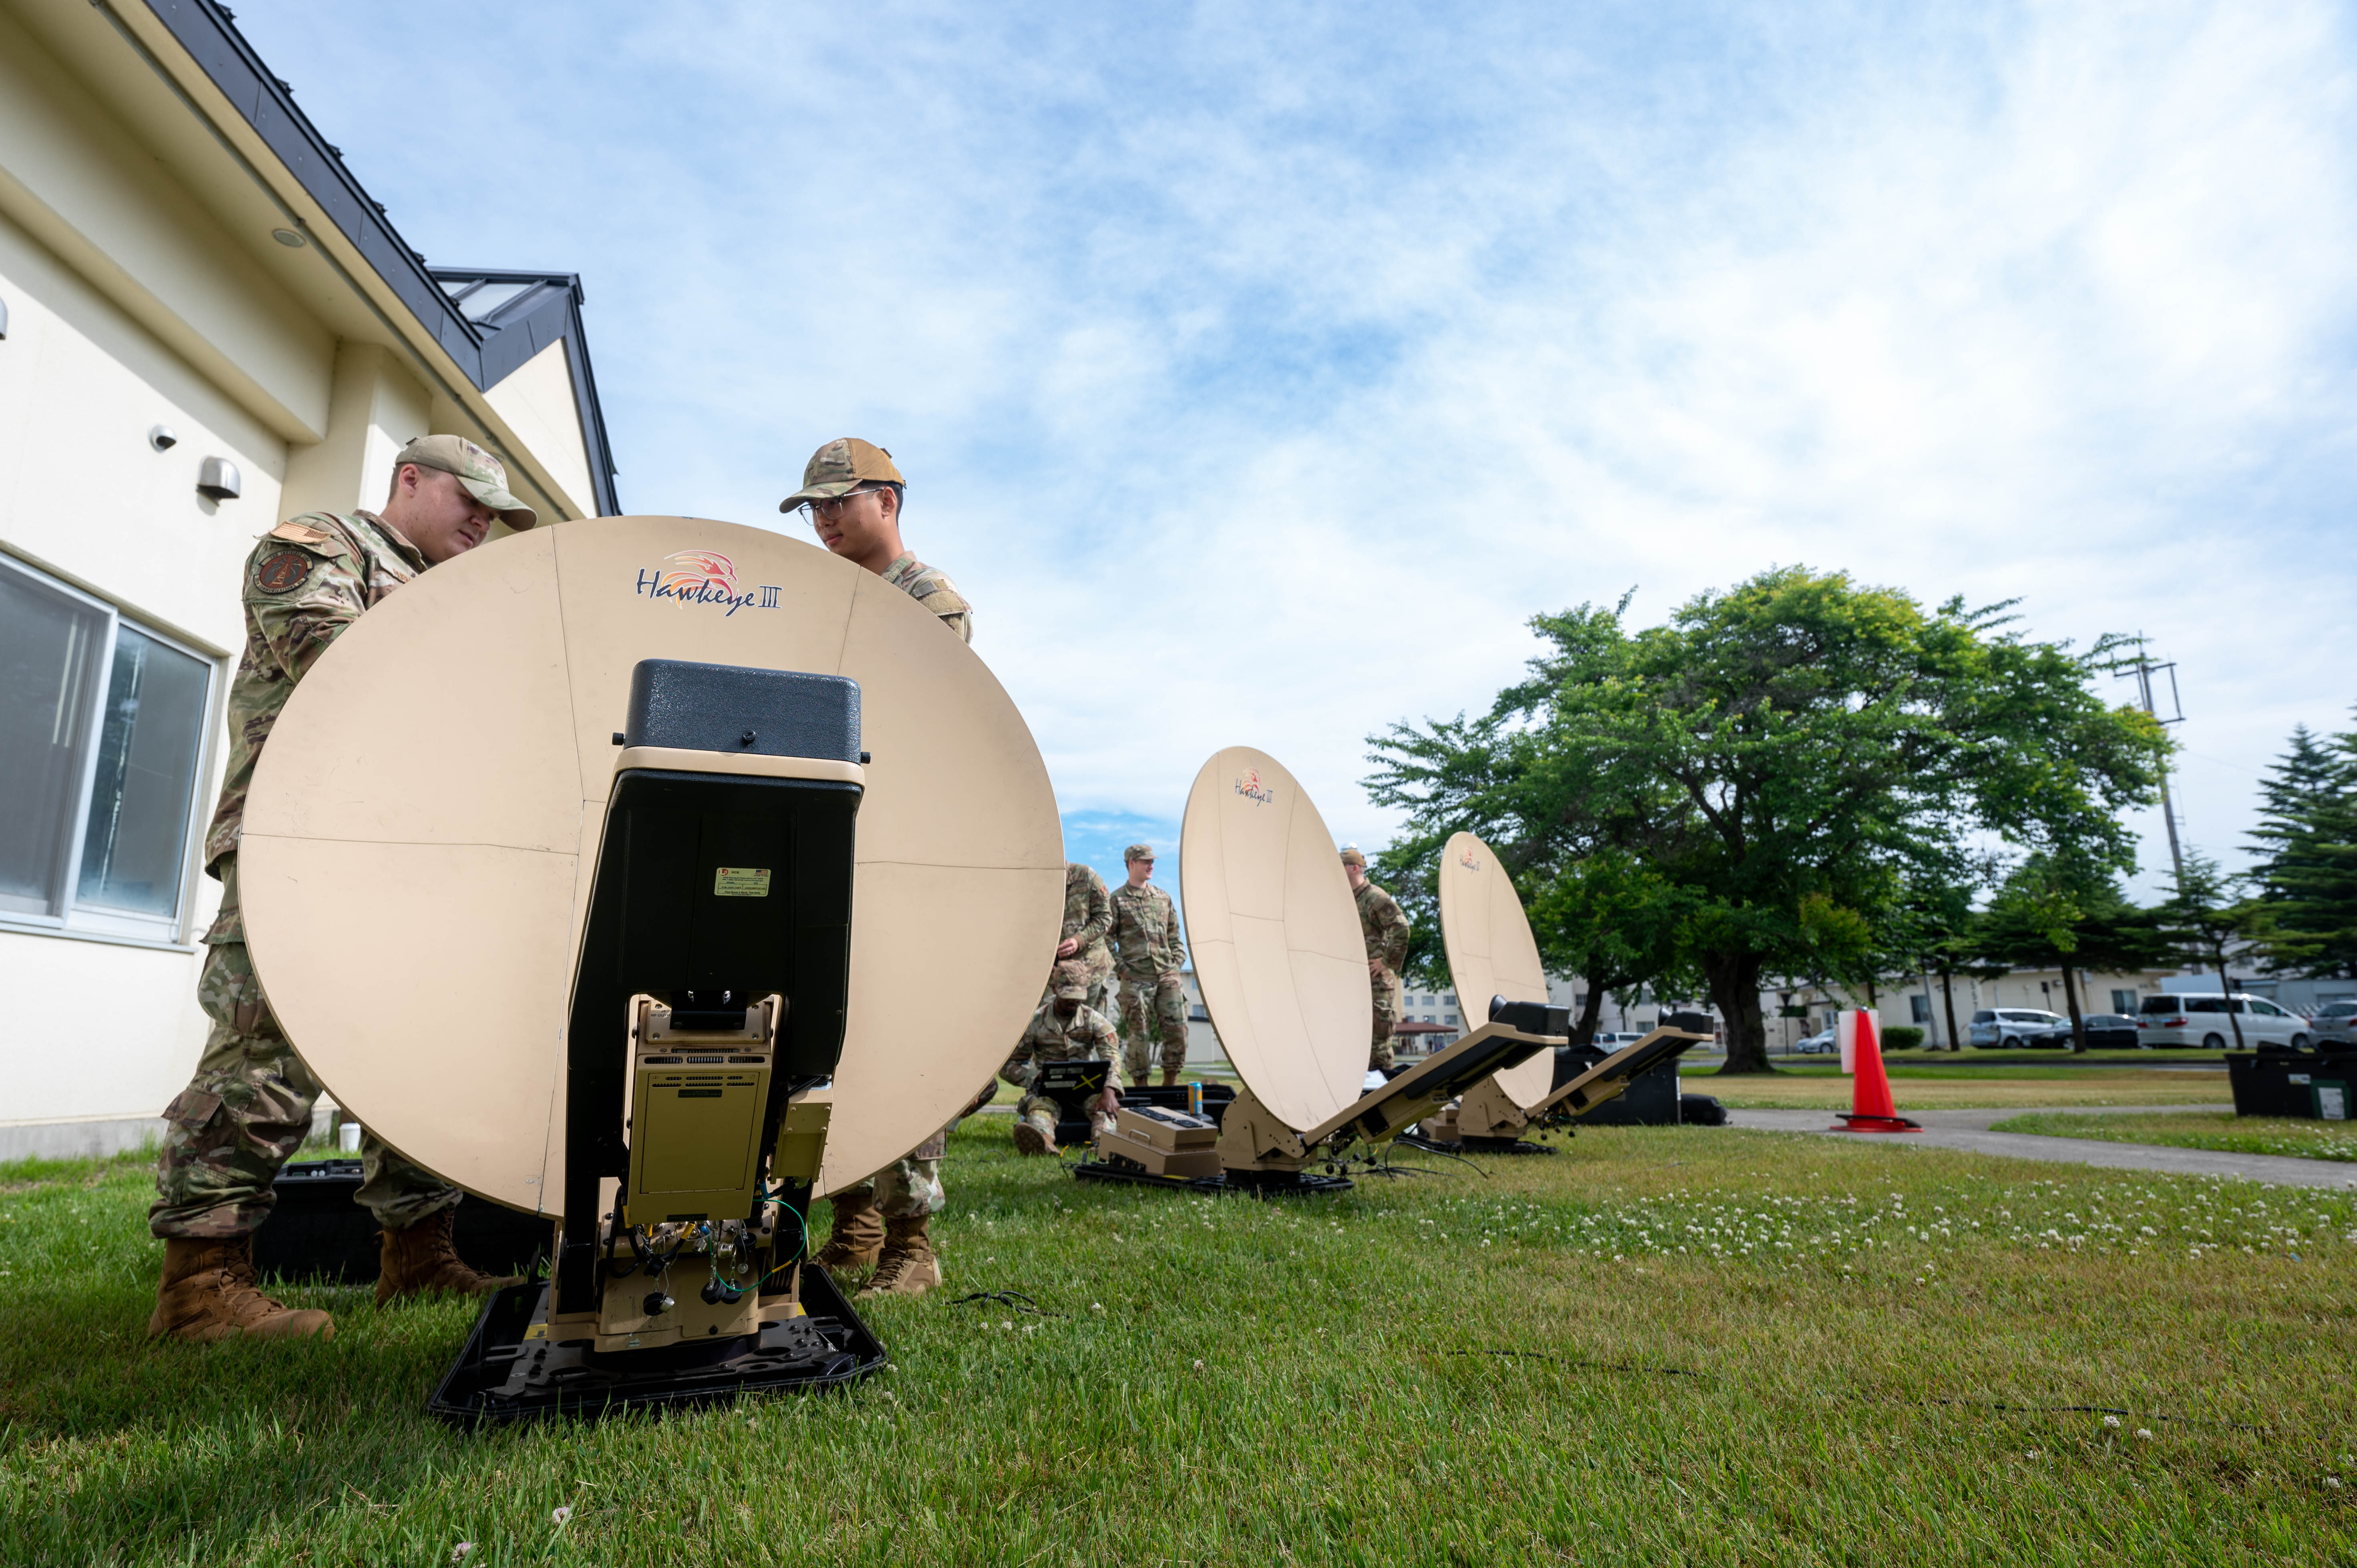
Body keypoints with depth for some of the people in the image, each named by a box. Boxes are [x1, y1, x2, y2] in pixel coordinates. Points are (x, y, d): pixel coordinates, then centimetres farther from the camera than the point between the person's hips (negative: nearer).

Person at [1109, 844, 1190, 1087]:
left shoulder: (1163, 898, 17)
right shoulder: (1117, 900, 3)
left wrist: (1177, 964, 8)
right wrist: (1121, 968, -8)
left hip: (1168, 976, 4)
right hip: (1135, 978, -4)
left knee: (1178, 1030, -1)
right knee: (1137, 1034, -1)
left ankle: (1170, 1085, 12)